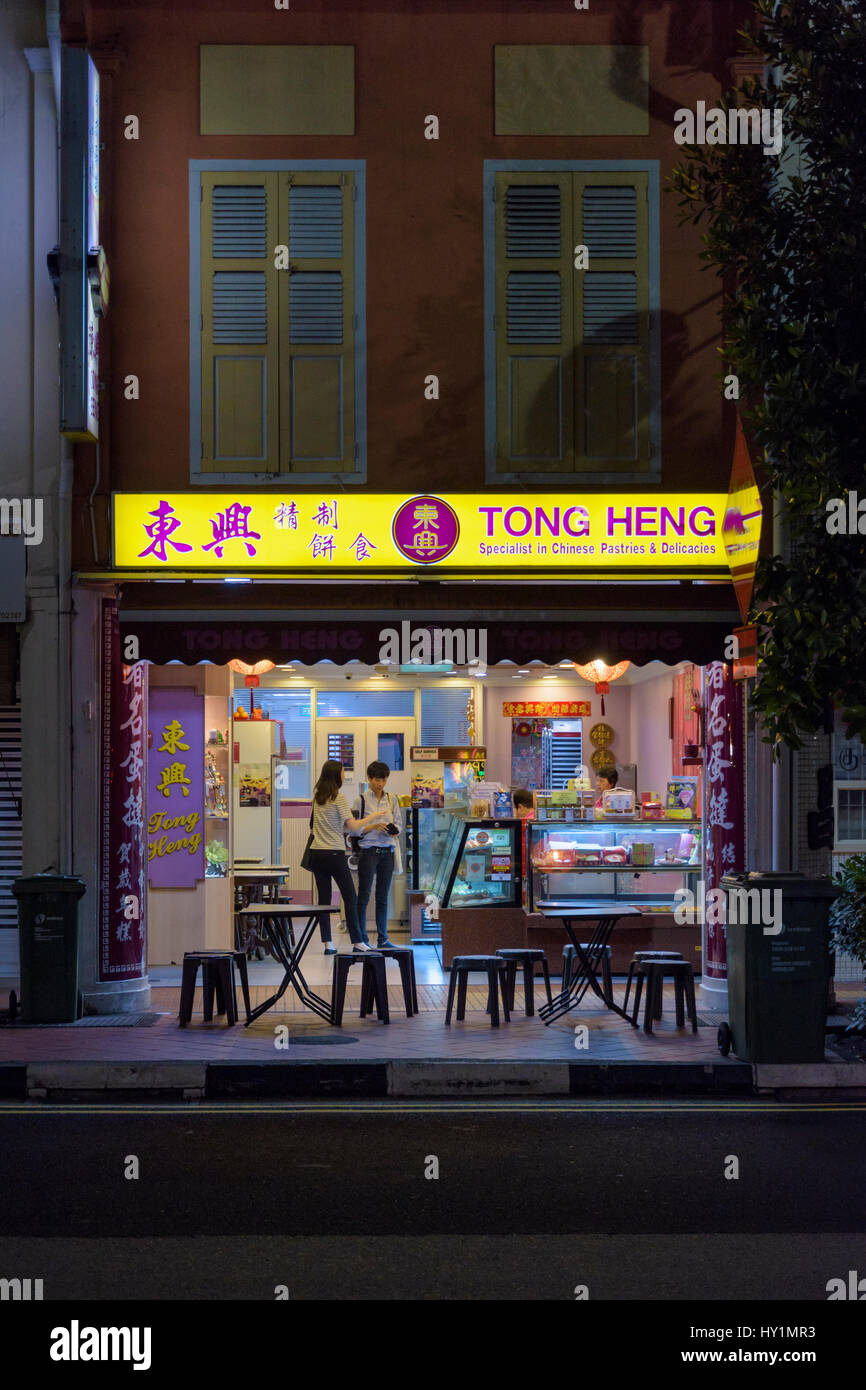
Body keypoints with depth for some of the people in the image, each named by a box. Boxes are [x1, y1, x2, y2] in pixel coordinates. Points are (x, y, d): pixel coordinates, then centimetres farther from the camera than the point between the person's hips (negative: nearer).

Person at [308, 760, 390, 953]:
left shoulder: (317, 798, 11)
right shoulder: (339, 798, -10)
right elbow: (353, 827, -13)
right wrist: (373, 817, -1)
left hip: (316, 853, 6)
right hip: (335, 854, -6)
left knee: (324, 898, 6)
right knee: (350, 898, 1)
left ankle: (327, 943, 3)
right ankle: (357, 941, 1)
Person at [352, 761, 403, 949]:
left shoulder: (392, 800, 10)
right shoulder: (361, 800, -1)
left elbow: (399, 824, 13)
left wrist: (394, 832, -9)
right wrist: (373, 827, -17)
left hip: (387, 851, 4)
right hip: (368, 851, -4)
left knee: (383, 897, 9)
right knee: (364, 895, -4)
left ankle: (382, 938, 14)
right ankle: (362, 938, -1)